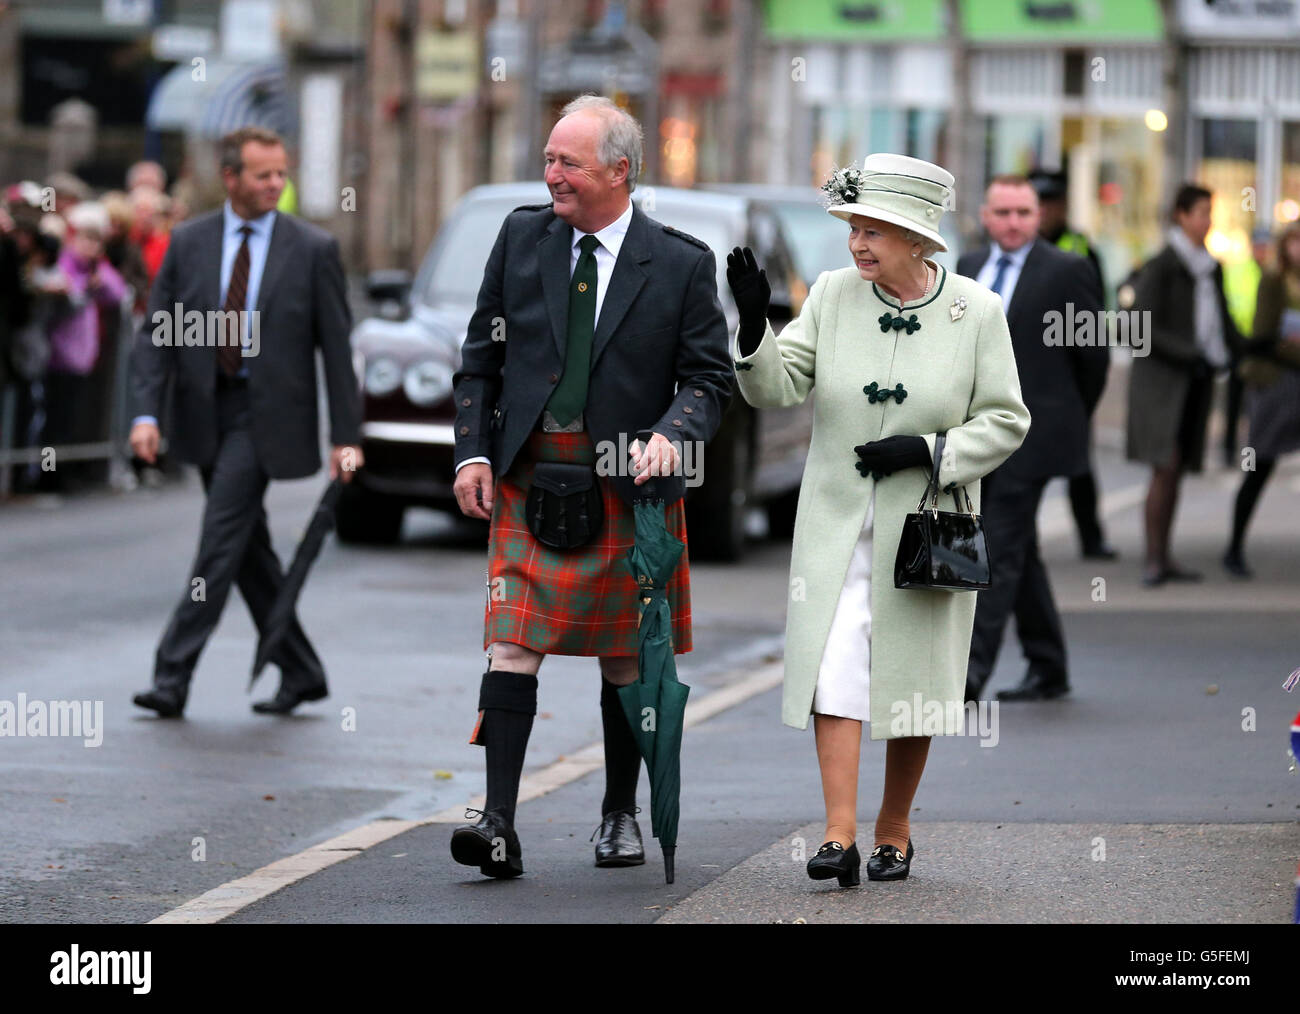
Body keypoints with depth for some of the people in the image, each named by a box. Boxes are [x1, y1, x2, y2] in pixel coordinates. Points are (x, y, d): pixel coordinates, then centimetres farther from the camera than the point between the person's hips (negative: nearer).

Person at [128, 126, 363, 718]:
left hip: (266, 416, -4)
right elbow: (156, 333, 3)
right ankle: (300, 672, 21)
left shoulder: (313, 250, -2)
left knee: (221, 541, -12)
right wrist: (146, 412, -10)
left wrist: (346, 436, -4)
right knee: (248, 547, 10)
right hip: (206, 412, 4)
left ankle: (172, 674, -12)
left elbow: (336, 347, -1)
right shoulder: (188, 243, 5)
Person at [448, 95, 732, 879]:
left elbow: (711, 377, 0)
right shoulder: (522, 236, 6)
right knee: (513, 645, -10)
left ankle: (621, 815, 25)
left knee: (627, 661, 9)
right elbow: (483, 356, 11)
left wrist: (669, 436, -19)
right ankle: (500, 823, -15)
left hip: (628, 488, -1)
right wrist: (473, 451, 1)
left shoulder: (681, 265, -3)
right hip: (527, 477, 1)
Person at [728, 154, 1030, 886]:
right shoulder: (834, 294, -1)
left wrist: (925, 451, -16)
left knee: (912, 679, 7)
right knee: (834, 668, -11)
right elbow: (778, 388, -4)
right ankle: (841, 838, -15)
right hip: (837, 523, 1)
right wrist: (755, 325, -22)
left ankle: (895, 833, 22)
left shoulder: (976, 311, -6)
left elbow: (1006, 421, -2)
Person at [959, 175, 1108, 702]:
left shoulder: (1066, 271, -6)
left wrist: (1072, 421, 7)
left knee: (1002, 552, -11)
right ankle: (1047, 670, 22)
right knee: (1019, 553, 13)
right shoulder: (970, 265, 12)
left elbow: (1094, 355, -1)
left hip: (1030, 436, -6)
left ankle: (971, 672, -15)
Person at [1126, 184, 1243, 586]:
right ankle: (1152, 561, -10)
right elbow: (1142, 327, -15)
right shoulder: (1160, 266, -11)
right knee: (1166, 467, -13)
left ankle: (1164, 558, 12)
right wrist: (1190, 355, -21)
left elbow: (1224, 323, 17)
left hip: (1195, 383, 7)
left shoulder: (1211, 269, 10)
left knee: (1177, 471, 8)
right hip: (1161, 376, -7)